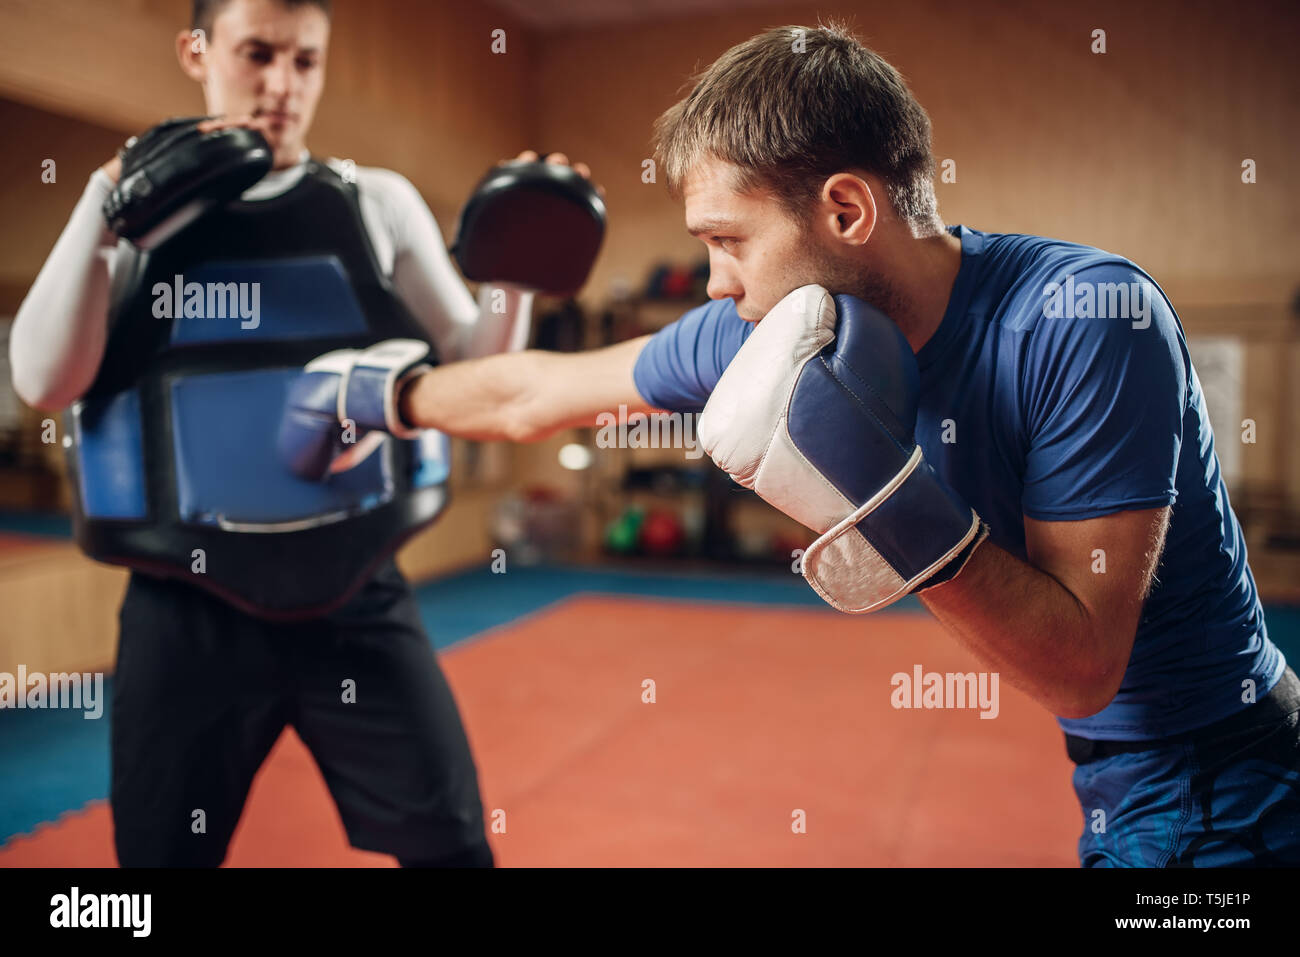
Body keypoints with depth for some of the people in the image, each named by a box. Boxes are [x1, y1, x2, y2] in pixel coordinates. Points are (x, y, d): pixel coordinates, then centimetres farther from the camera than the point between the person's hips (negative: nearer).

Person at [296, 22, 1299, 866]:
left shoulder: (1086, 318, -28)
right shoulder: (763, 327, -11)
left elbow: (1081, 668, -27)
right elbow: (531, 394, 3)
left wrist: (896, 507, -39)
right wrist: (378, 396, 15)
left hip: (1206, 782, -5)